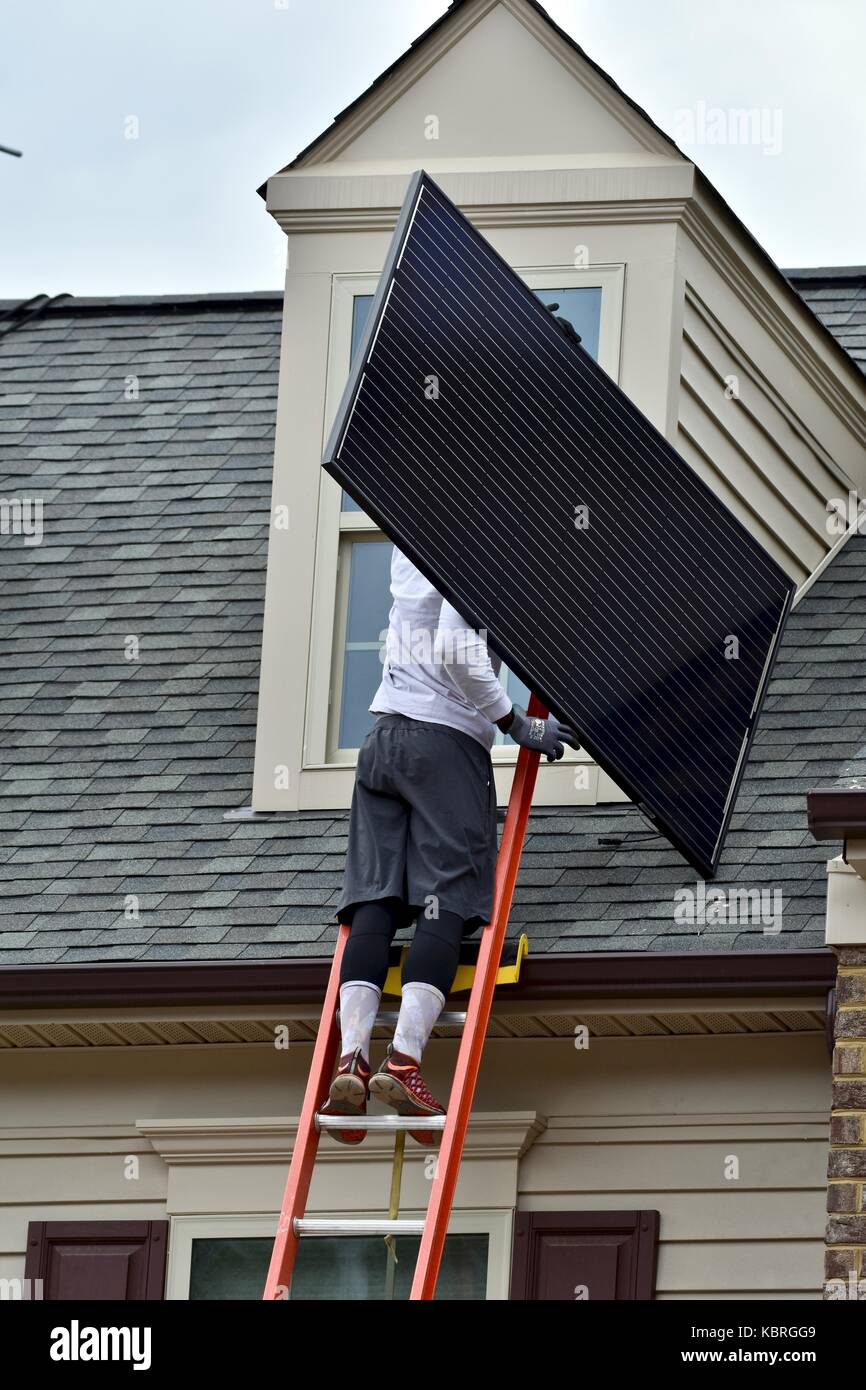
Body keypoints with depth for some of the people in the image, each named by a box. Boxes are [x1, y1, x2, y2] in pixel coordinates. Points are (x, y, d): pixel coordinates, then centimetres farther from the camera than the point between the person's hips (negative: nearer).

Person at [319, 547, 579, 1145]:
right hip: (449, 742, -6)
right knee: (446, 900, -10)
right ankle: (405, 1057, -27)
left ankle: (352, 1057, -19)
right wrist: (520, 726, -8)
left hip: (384, 737, 7)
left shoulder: (408, 552, 18)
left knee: (374, 899, -3)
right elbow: (456, 655, -17)